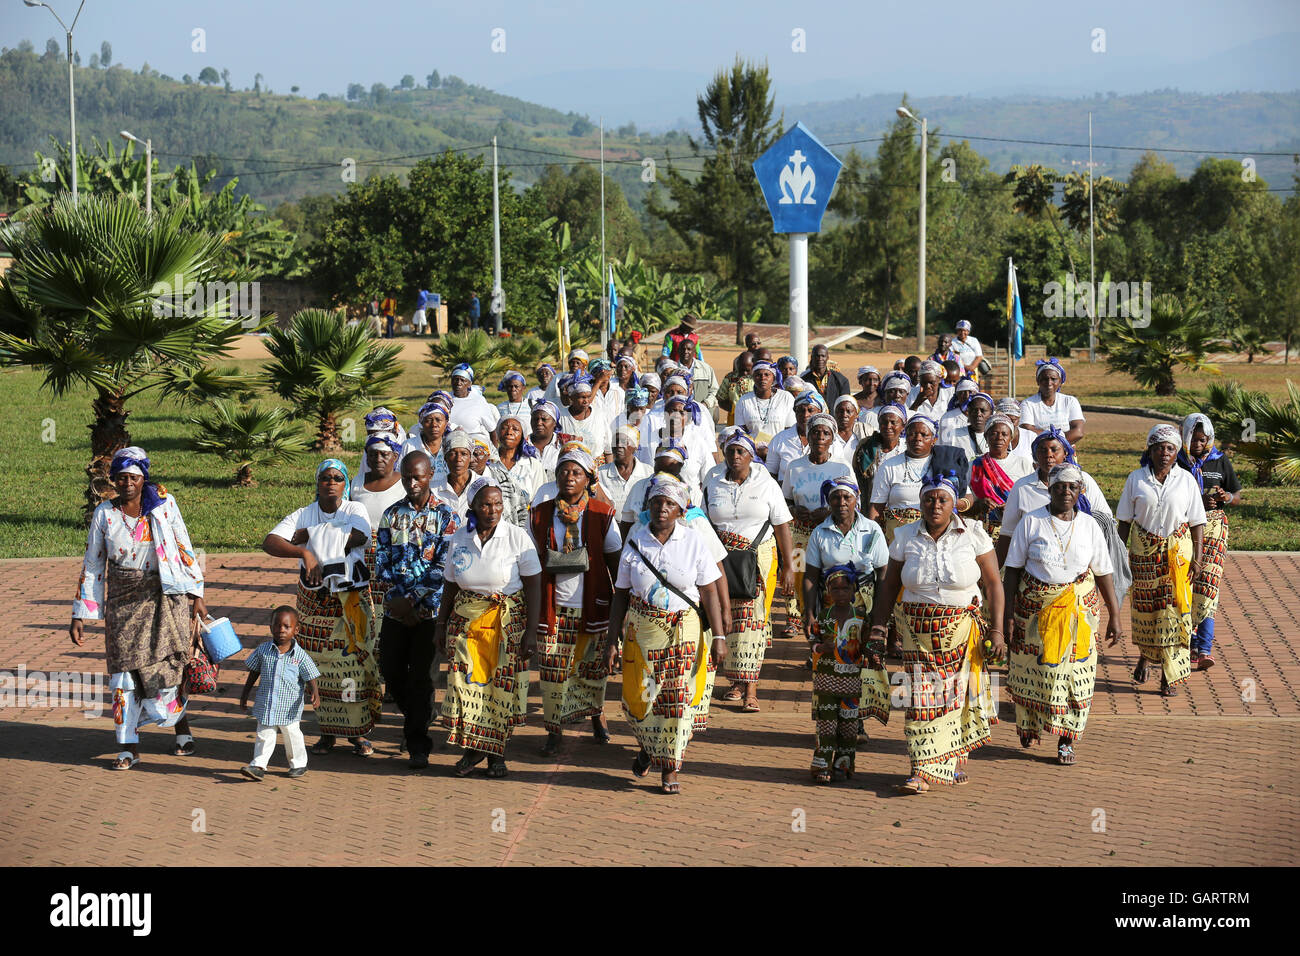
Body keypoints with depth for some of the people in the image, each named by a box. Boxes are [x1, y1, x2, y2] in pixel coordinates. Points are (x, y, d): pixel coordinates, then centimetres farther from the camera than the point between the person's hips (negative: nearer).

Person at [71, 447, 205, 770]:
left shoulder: (163, 504, -1)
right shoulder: (104, 514, 1)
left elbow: (185, 549, 4)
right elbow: (92, 566, 6)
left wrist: (196, 594, 1)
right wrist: (79, 616, 4)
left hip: (165, 596, -1)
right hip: (123, 600, 1)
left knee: (164, 666, -6)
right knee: (125, 669, -4)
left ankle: (182, 729, 19)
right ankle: (129, 748, 3)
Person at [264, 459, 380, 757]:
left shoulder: (355, 510, 4)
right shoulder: (302, 516, 5)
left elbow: (357, 538, -16)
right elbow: (269, 543, -8)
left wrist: (311, 535, -10)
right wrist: (304, 552, -25)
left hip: (352, 598, -1)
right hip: (314, 601, 1)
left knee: (353, 663, -3)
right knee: (320, 667, 2)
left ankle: (357, 732, 7)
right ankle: (327, 732, 13)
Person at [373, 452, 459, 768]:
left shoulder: (446, 516, -4)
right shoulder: (392, 514, 6)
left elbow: (444, 566, -10)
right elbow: (381, 560, 4)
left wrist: (411, 599, -15)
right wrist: (395, 599, -9)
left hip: (429, 609, -3)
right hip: (395, 608, 3)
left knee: (422, 676, -3)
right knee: (391, 671, 9)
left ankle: (417, 743, 6)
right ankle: (413, 717, 37)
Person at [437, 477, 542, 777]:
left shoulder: (517, 537, -6)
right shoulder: (459, 538, 4)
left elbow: (533, 586, -6)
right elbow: (450, 586, 13)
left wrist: (531, 630, -11)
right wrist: (441, 625, 11)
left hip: (508, 620, -3)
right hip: (466, 618, 3)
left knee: (503, 685, -2)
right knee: (468, 683, -4)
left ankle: (497, 753, 10)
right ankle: (473, 749, 9)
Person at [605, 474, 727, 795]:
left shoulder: (693, 543, -2)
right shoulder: (635, 542, 1)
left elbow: (709, 593, -2)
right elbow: (621, 596, 5)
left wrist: (719, 637, -7)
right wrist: (613, 641, 1)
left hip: (684, 632, -1)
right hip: (641, 630, 1)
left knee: (678, 699, -3)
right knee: (640, 697, -1)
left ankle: (670, 768, 10)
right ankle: (648, 747, 29)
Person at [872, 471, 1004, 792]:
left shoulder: (972, 534, -3)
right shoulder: (906, 537, 1)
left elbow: (993, 583, -2)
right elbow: (890, 585, 7)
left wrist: (997, 630, -8)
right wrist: (879, 624, -3)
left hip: (962, 629, 0)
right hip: (918, 630, 0)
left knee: (959, 692, 4)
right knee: (922, 696, -6)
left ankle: (957, 759, 24)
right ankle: (923, 770, -5)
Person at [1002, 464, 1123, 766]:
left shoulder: (1089, 525, 1)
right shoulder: (1031, 522, -4)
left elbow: (1103, 574, 5)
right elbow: (1013, 570, -2)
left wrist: (1114, 616, 4)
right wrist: (1008, 614, -7)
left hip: (1079, 610, 1)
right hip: (1035, 608, -1)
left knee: (1074, 673, 1)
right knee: (1031, 670, 7)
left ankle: (1066, 740, 11)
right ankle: (1028, 725, 33)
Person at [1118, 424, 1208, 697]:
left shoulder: (1186, 480, 0)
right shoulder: (1136, 479, 1)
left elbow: (1197, 522, 1)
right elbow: (1125, 521, 5)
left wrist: (1197, 557, -5)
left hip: (1178, 551, -1)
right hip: (1144, 551, 1)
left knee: (1174, 610, -5)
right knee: (1143, 606, 8)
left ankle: (1170, 677, 0)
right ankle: (1146, 656, 36)